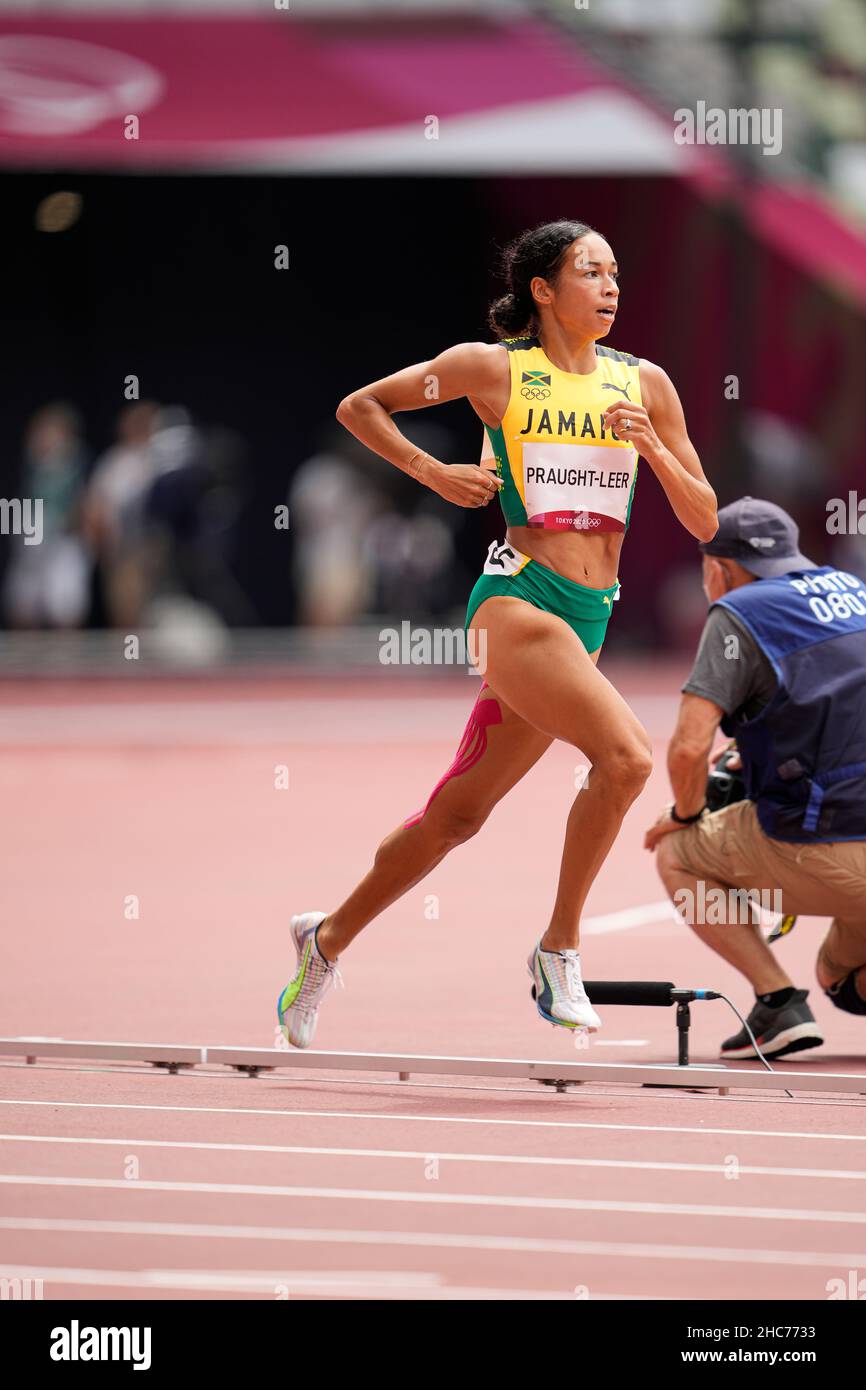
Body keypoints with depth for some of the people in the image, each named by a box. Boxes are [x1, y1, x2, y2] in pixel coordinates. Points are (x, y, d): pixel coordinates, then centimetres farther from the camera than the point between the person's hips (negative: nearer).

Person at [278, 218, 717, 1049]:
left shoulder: (644, 384, 12)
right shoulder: (495, 368, 0)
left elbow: (703, 521, 11)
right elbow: (359, 406, 11)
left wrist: (652, 448, -5)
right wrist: (432, 473, 0)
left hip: (588, 619, 6)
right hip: (517, 597, -6)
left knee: (460, 810, 11)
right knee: (626, 756, -26)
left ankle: (329, 939, 28)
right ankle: (558, 951, -14)